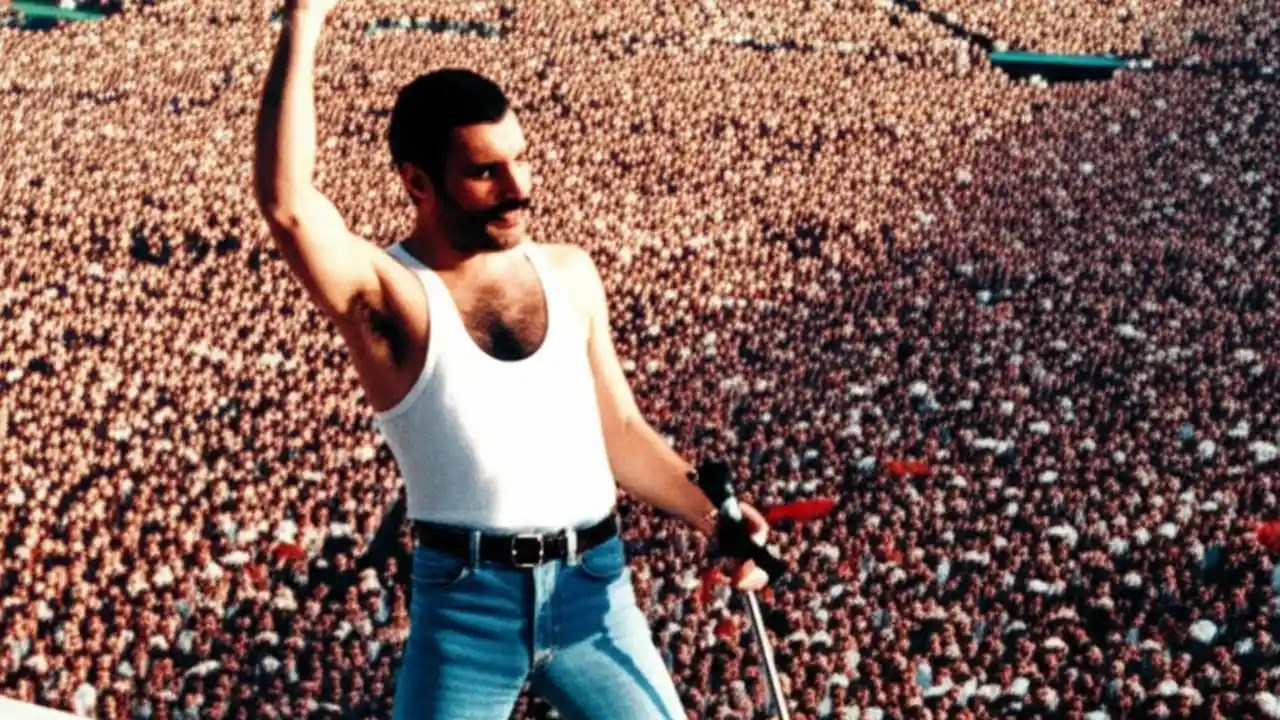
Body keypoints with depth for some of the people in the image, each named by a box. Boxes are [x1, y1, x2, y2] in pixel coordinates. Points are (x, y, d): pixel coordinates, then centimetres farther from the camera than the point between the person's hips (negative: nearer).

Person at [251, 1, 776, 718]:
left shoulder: (570, 273, 10)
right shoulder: (388, 293, -7)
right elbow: (287, 202, -25)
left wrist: (709, 513, 3)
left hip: (592, 589, 4)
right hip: (466, 602, -4)